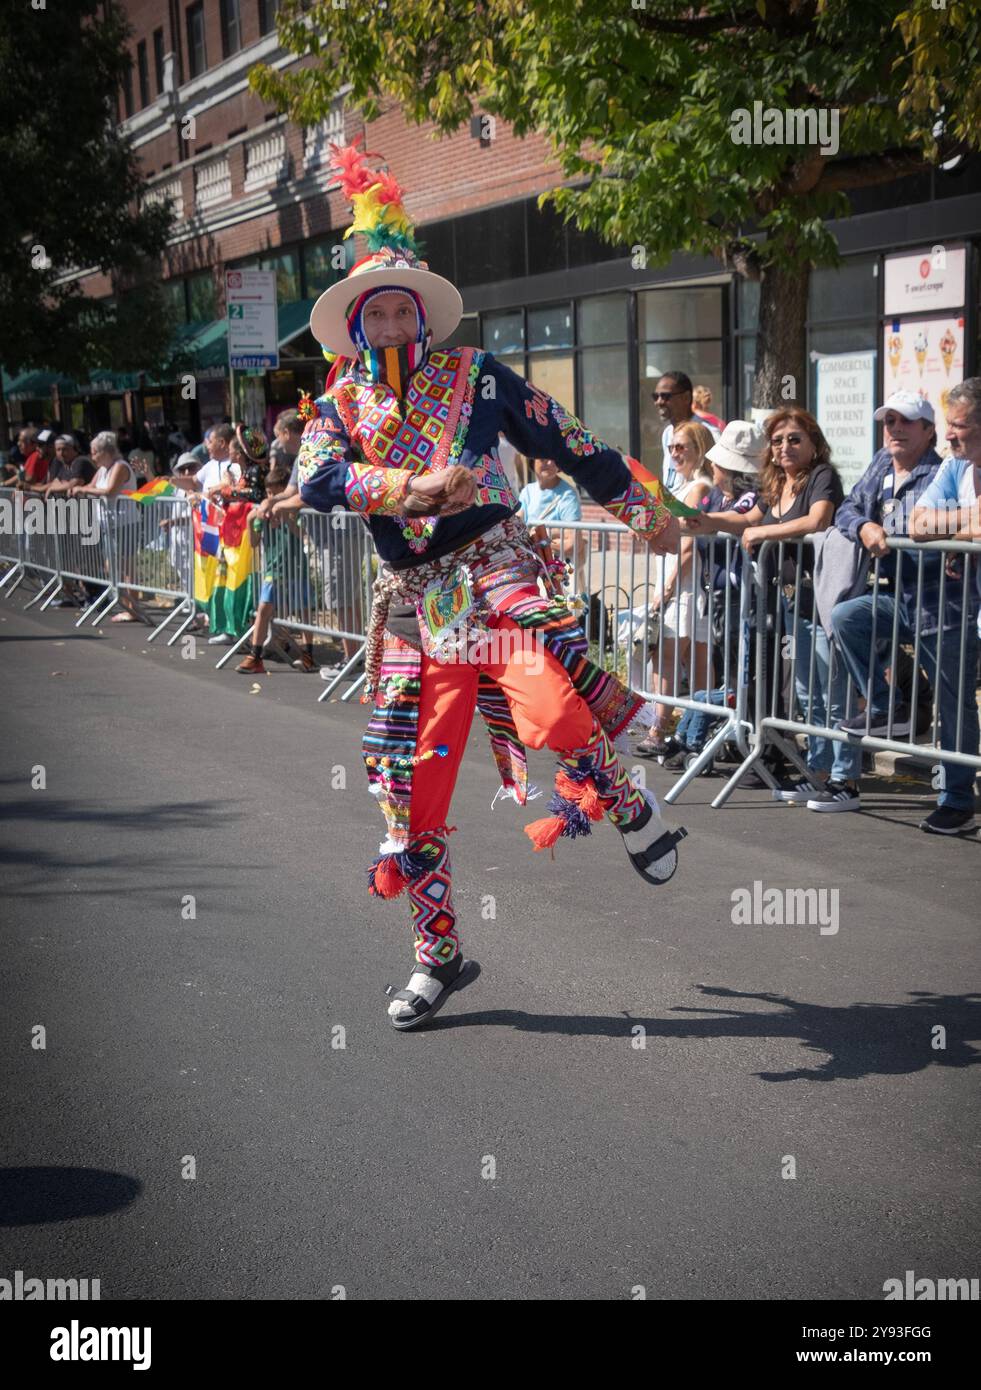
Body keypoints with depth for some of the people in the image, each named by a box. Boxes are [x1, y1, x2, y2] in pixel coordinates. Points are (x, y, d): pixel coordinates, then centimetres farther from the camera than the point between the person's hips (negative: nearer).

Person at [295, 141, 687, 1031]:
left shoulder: (474, 376, 7)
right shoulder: (342, 405, 9)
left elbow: (568, 443, 12)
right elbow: (315, 479, -11)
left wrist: (643, 508, 17)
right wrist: (410, 485, -25)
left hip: (492, 570, -3)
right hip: (411, 598, 3)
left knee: (553, 708, -29)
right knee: (411, 782, 3)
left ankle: (635, 814, 6)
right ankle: (438, 957, 20)